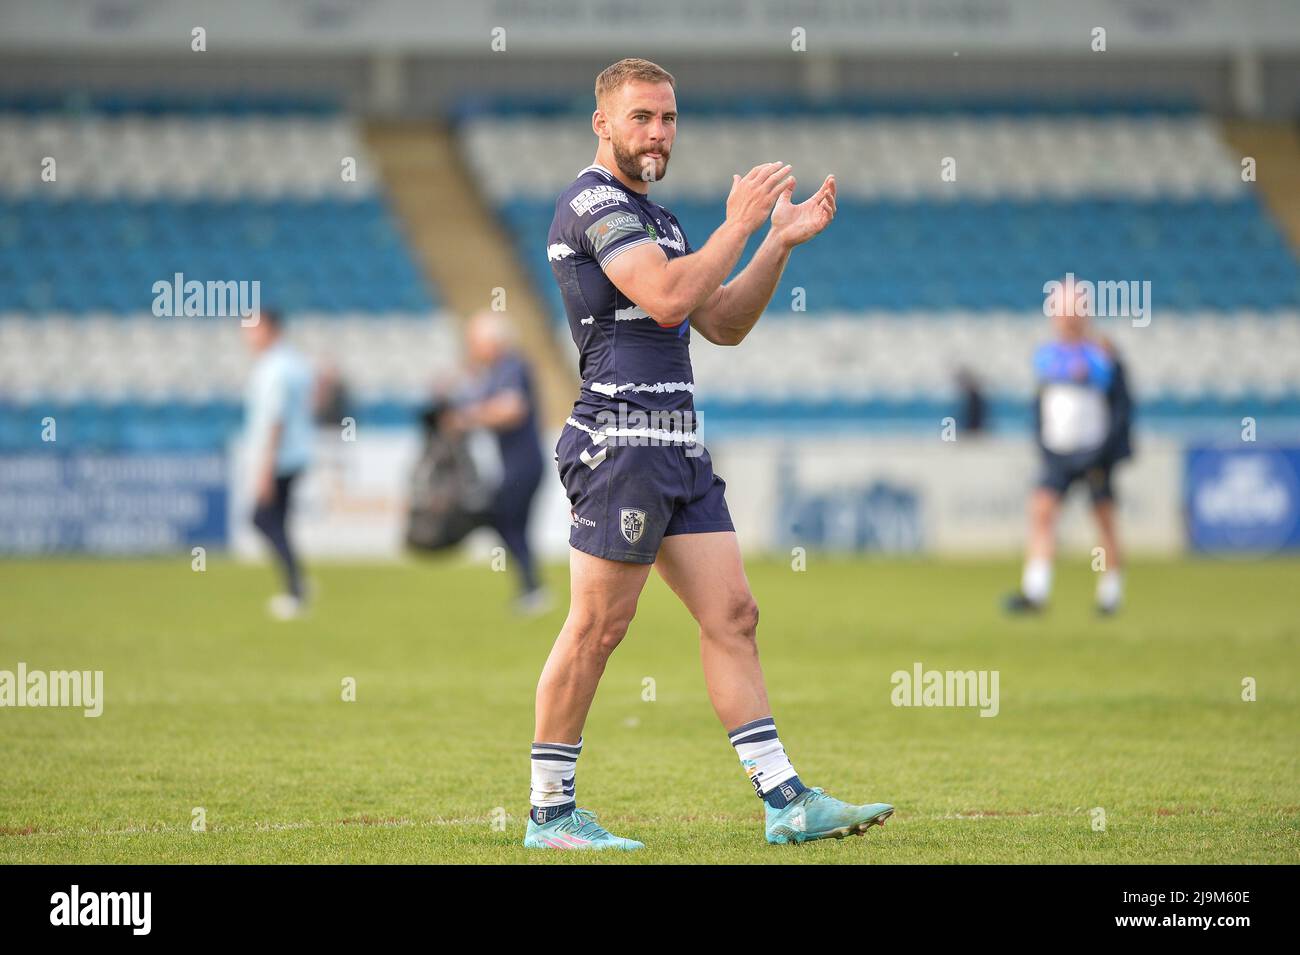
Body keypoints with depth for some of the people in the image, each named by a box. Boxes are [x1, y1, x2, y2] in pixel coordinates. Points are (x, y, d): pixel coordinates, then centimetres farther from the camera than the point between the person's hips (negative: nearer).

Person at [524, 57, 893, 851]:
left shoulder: (652, 217, 22)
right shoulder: (593, 204, -8)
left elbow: (723, 324, 21)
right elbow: (666, 297, -22)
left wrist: (781, 242, 11)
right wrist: (740, 225, -14)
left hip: (679, 448, 9)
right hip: (621, 439, -9)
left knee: (733, 615, 3)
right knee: (597, 629, -6)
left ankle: (786, 802, 2)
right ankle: (550, 813, 2)